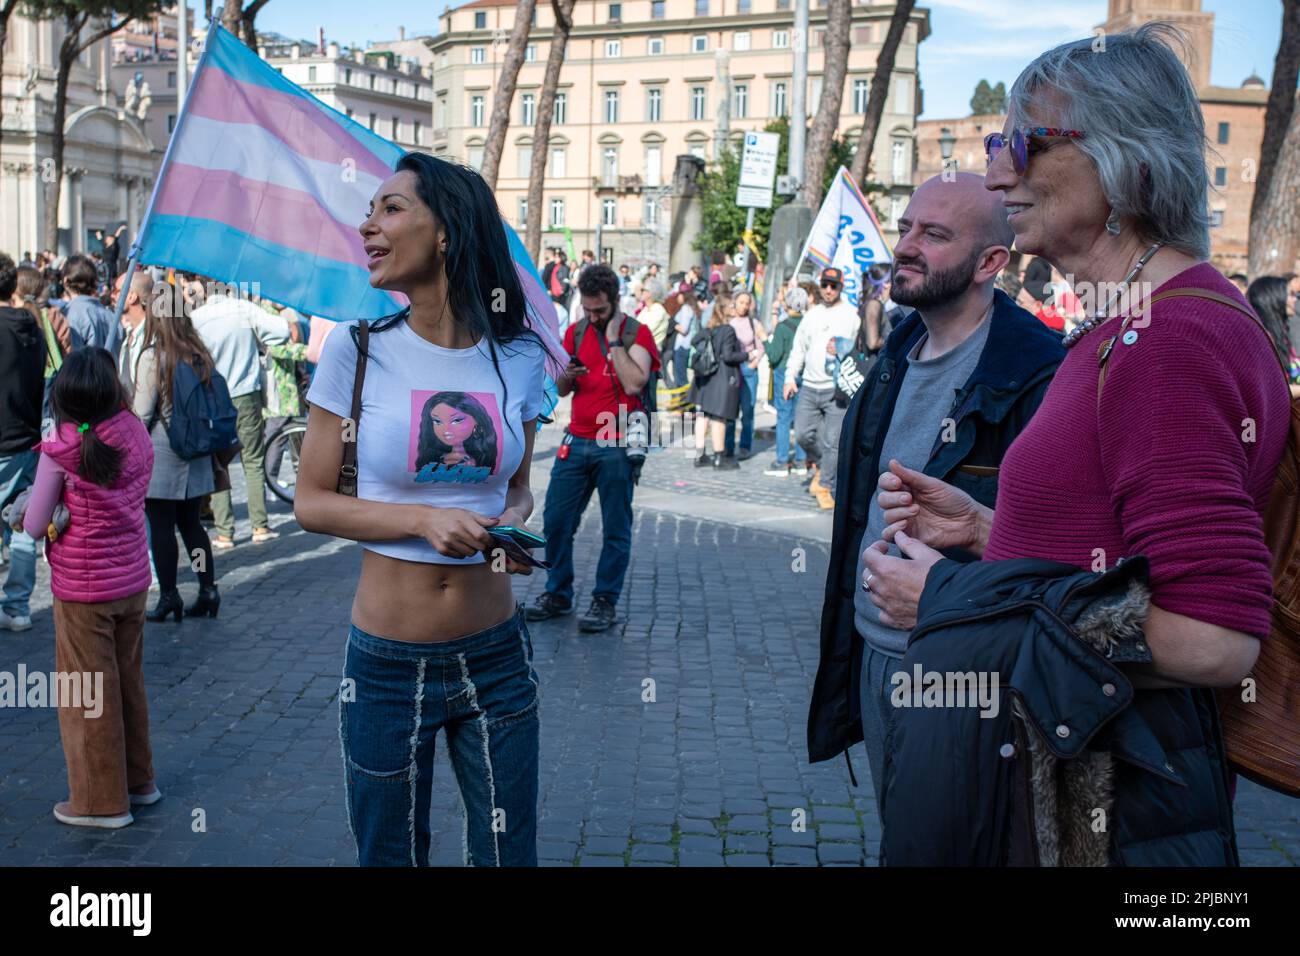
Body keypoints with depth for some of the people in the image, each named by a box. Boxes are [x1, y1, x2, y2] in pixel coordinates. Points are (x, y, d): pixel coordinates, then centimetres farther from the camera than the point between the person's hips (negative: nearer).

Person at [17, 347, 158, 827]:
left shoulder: (60, 449, -17)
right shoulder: (136, 435, -5)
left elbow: (33, 527, -10)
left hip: (82, 590, -5)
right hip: (133, 578, 5)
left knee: (88, 695, 9)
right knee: (128, 682, 20)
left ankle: (102, 801, 21)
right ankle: (139, 780, 33)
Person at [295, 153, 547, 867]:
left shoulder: (518, 356, -1)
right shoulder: (358, 349, -7)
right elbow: (312, 501, -3)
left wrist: (515, 524, -10)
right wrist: (422, 519, -18)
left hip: (497, 657, 2)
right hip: (387, 665, -1)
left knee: (506, 855, 12)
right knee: (390, 856, 15)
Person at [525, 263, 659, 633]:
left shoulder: (636, 333, -3)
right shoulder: (576, 332, 11)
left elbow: (634, 384, -19)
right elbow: (561, 390, 15)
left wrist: (614, 340, -14)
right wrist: (567, 375, -8)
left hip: (617, 446, -5)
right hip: (576, 441, 5)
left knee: (615, 529, 1)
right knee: (556, 520, 4)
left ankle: (605, 603, 10)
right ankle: (557, 595, 18)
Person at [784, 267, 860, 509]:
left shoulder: (851, 315, 1)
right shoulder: (812, 314, 15)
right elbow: (799, 348, 19)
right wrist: (790, 377, 11)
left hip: (837, 389, -4)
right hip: (809, 387, 5)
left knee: (833, 441, -4)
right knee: (803, 434, 4)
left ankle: (824, 485, 6)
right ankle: (819, 465, 31)